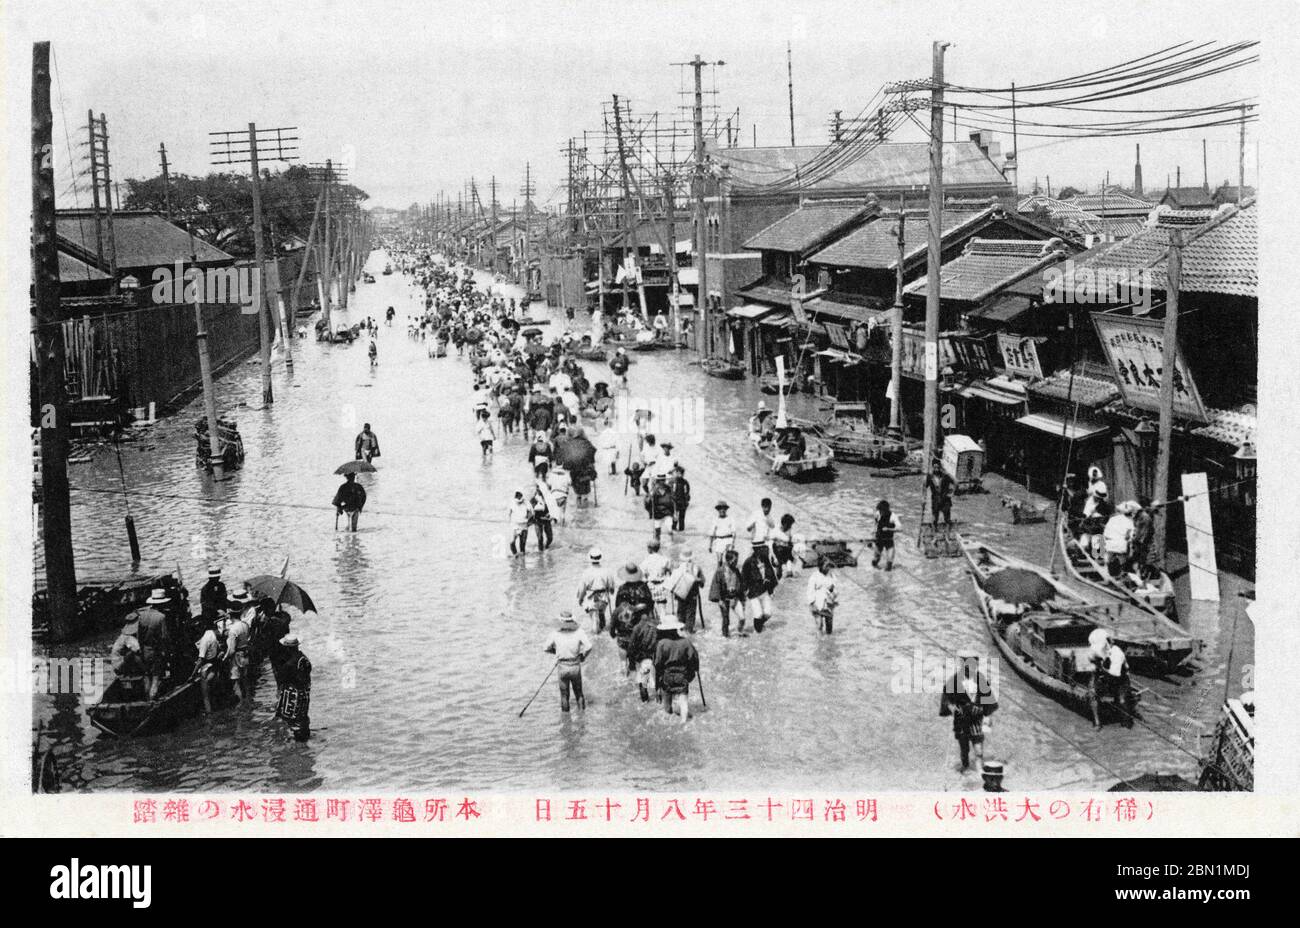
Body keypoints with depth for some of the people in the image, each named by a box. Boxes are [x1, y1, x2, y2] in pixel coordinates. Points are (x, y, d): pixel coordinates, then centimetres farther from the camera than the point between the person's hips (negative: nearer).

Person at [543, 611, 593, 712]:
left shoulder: (555, 634, -6)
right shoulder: (578, 632, -9)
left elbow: (546, 648, 2)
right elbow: (588, 646, -18)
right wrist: (583, 656, 2)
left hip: (562, 667, 0)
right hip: (576, 666, 0)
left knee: (564, 692, 16)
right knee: (578, 690, 19)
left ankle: (565, 710, 22)